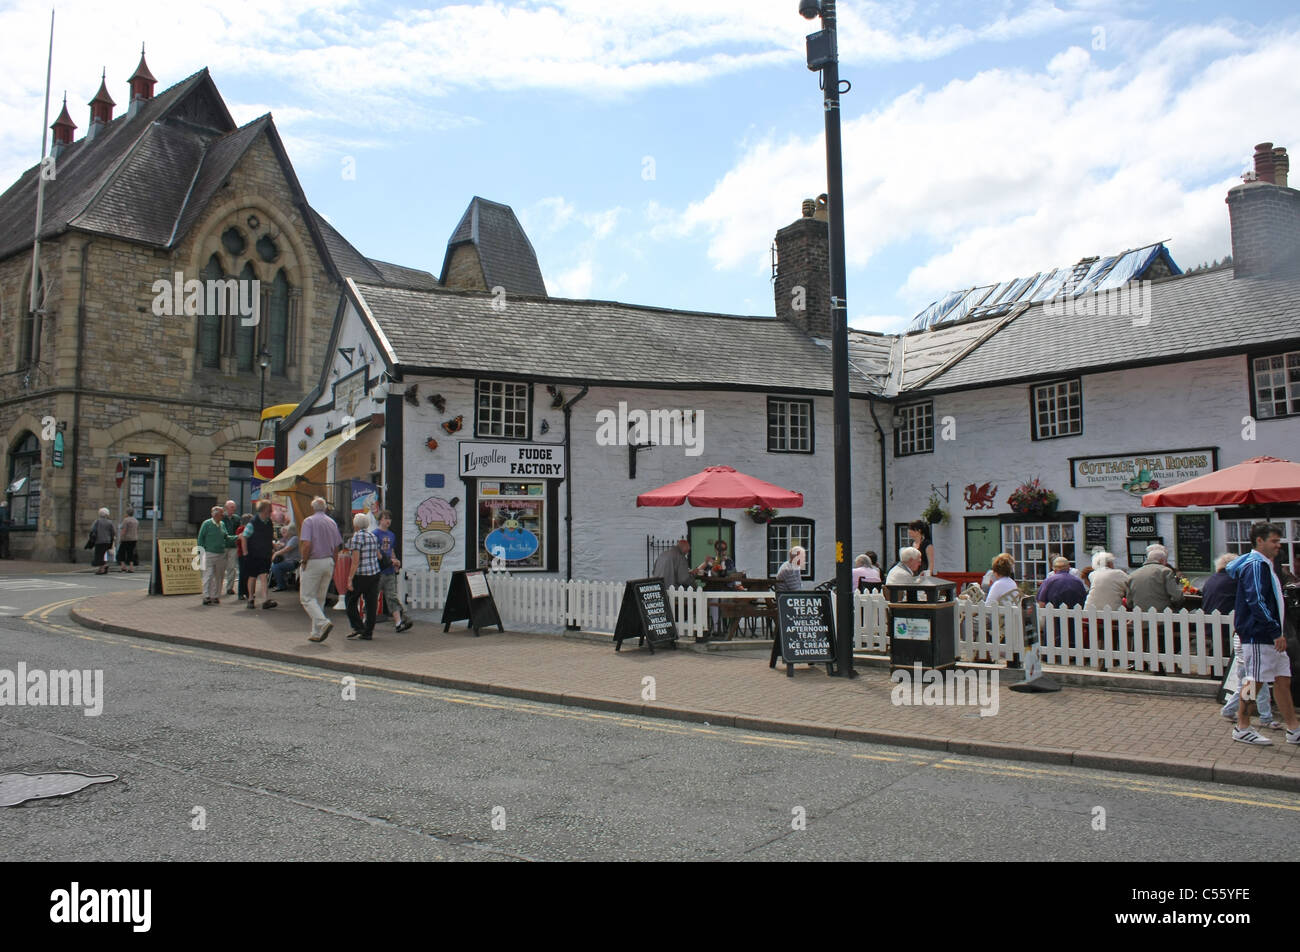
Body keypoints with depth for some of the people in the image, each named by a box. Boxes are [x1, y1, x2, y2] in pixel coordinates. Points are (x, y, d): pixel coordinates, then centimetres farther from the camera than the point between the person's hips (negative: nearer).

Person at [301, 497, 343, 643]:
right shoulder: (332, 522, 10)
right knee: (320, 598, 13)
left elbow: (306, 544, -20)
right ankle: (316, 633, 15)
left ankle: (324, 622, -20)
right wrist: (331, 561, 15)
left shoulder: (309, 521, -8)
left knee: (306, 597, -1)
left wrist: (304, 561, -8)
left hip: (313, 563, -6)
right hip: (329, 563, 6)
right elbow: (337, 547, 9)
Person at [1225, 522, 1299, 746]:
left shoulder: (1264, 565, 18)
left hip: (1271, 637, 10)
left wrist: (1278, 632, 18)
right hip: (1258, 636, -10)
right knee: (1255, 681, -3)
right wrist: (1277, 632, -25)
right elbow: (1256, 602, -24)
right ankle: (1242, 728, 6)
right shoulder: (1255, 566, -15)